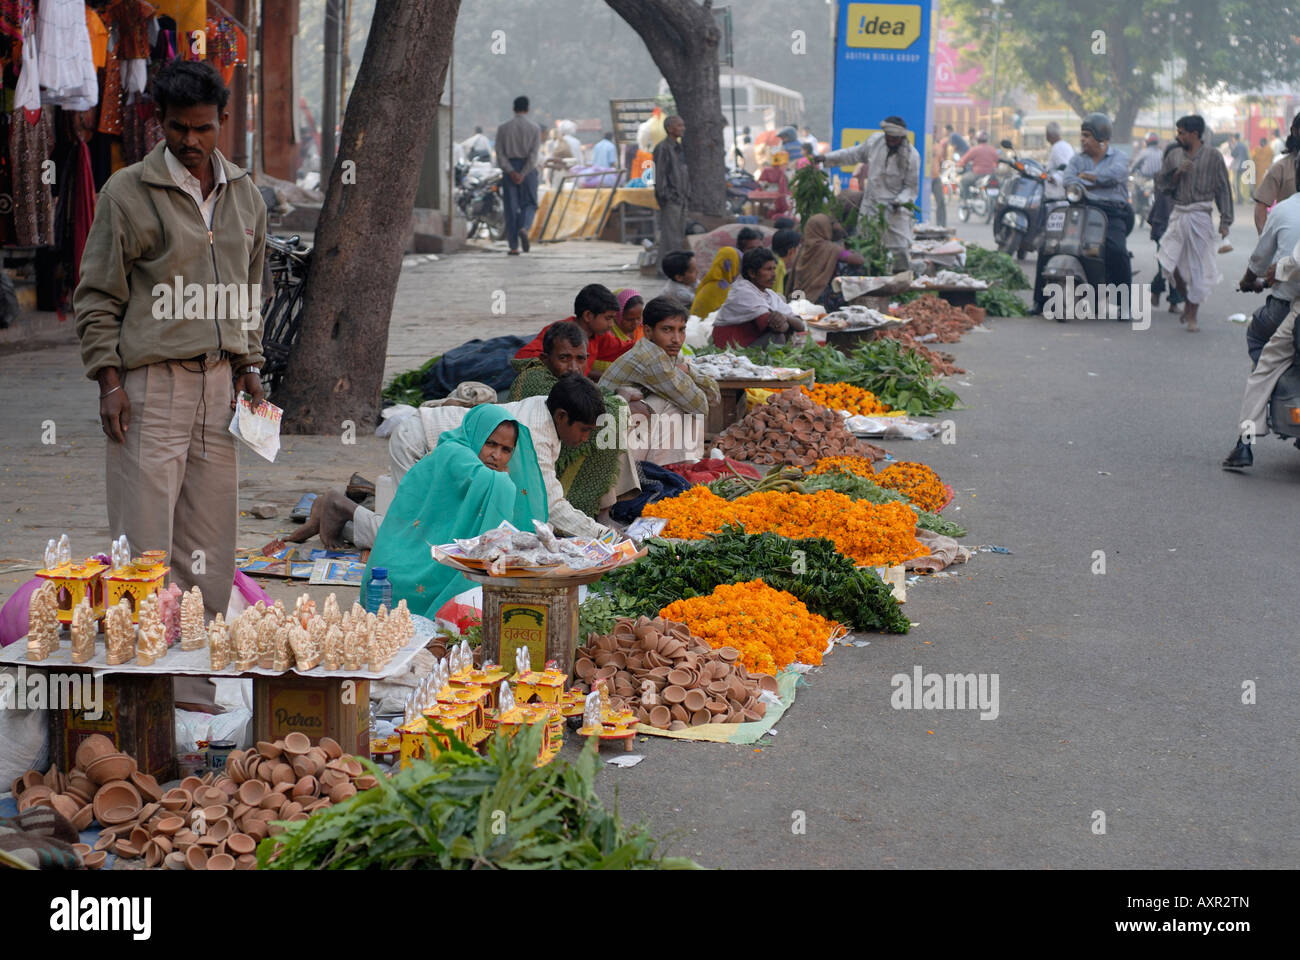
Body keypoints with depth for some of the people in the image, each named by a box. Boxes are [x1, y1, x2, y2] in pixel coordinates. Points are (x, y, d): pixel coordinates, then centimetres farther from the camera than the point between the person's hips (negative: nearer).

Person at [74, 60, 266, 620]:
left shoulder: (244, 195, 12)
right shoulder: (129, 192, -4)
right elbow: (96, 297, -2)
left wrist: (249, 368, 12)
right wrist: (109, 381, -9)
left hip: (219, 383, 5)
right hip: (149, 384, -5)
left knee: (210, 544, 7)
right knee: (144, 536, -6)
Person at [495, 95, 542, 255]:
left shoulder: (503, 128, 3)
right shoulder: (535, 128, -1)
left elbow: (499, 154, -5)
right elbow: (534, 154, -11)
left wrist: (511, 172, -11)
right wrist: (523, 175, -15)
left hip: (509, 169, 1)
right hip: (528, 170, -1)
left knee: (511, 208, 5)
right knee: (529, 205, 10)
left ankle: (513, 247, 1)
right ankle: (524, 228, -20)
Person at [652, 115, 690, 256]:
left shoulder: (679, 147, 18)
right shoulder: (663, 148, -10)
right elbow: (659, 174, -14)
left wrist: (687, 193, 17)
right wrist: (664, 196, -19)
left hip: (681, 198, 9)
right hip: (670, 200, -9)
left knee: (680, 234, 12)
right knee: (670, 235, -9)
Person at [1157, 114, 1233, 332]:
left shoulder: (1212, 156, 0)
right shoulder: (1174, 155, 11)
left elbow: (1223, 188, 1)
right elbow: (1162, 182, 9)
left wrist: (1225, 220, -3)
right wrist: (1178, 172, -10)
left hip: (1200, 217, -4)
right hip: (1178, 215, 4)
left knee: (1198, 268, -2)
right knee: (1171, 264, -1)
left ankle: (1192, 315, 6)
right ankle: (1187, 300, 24)